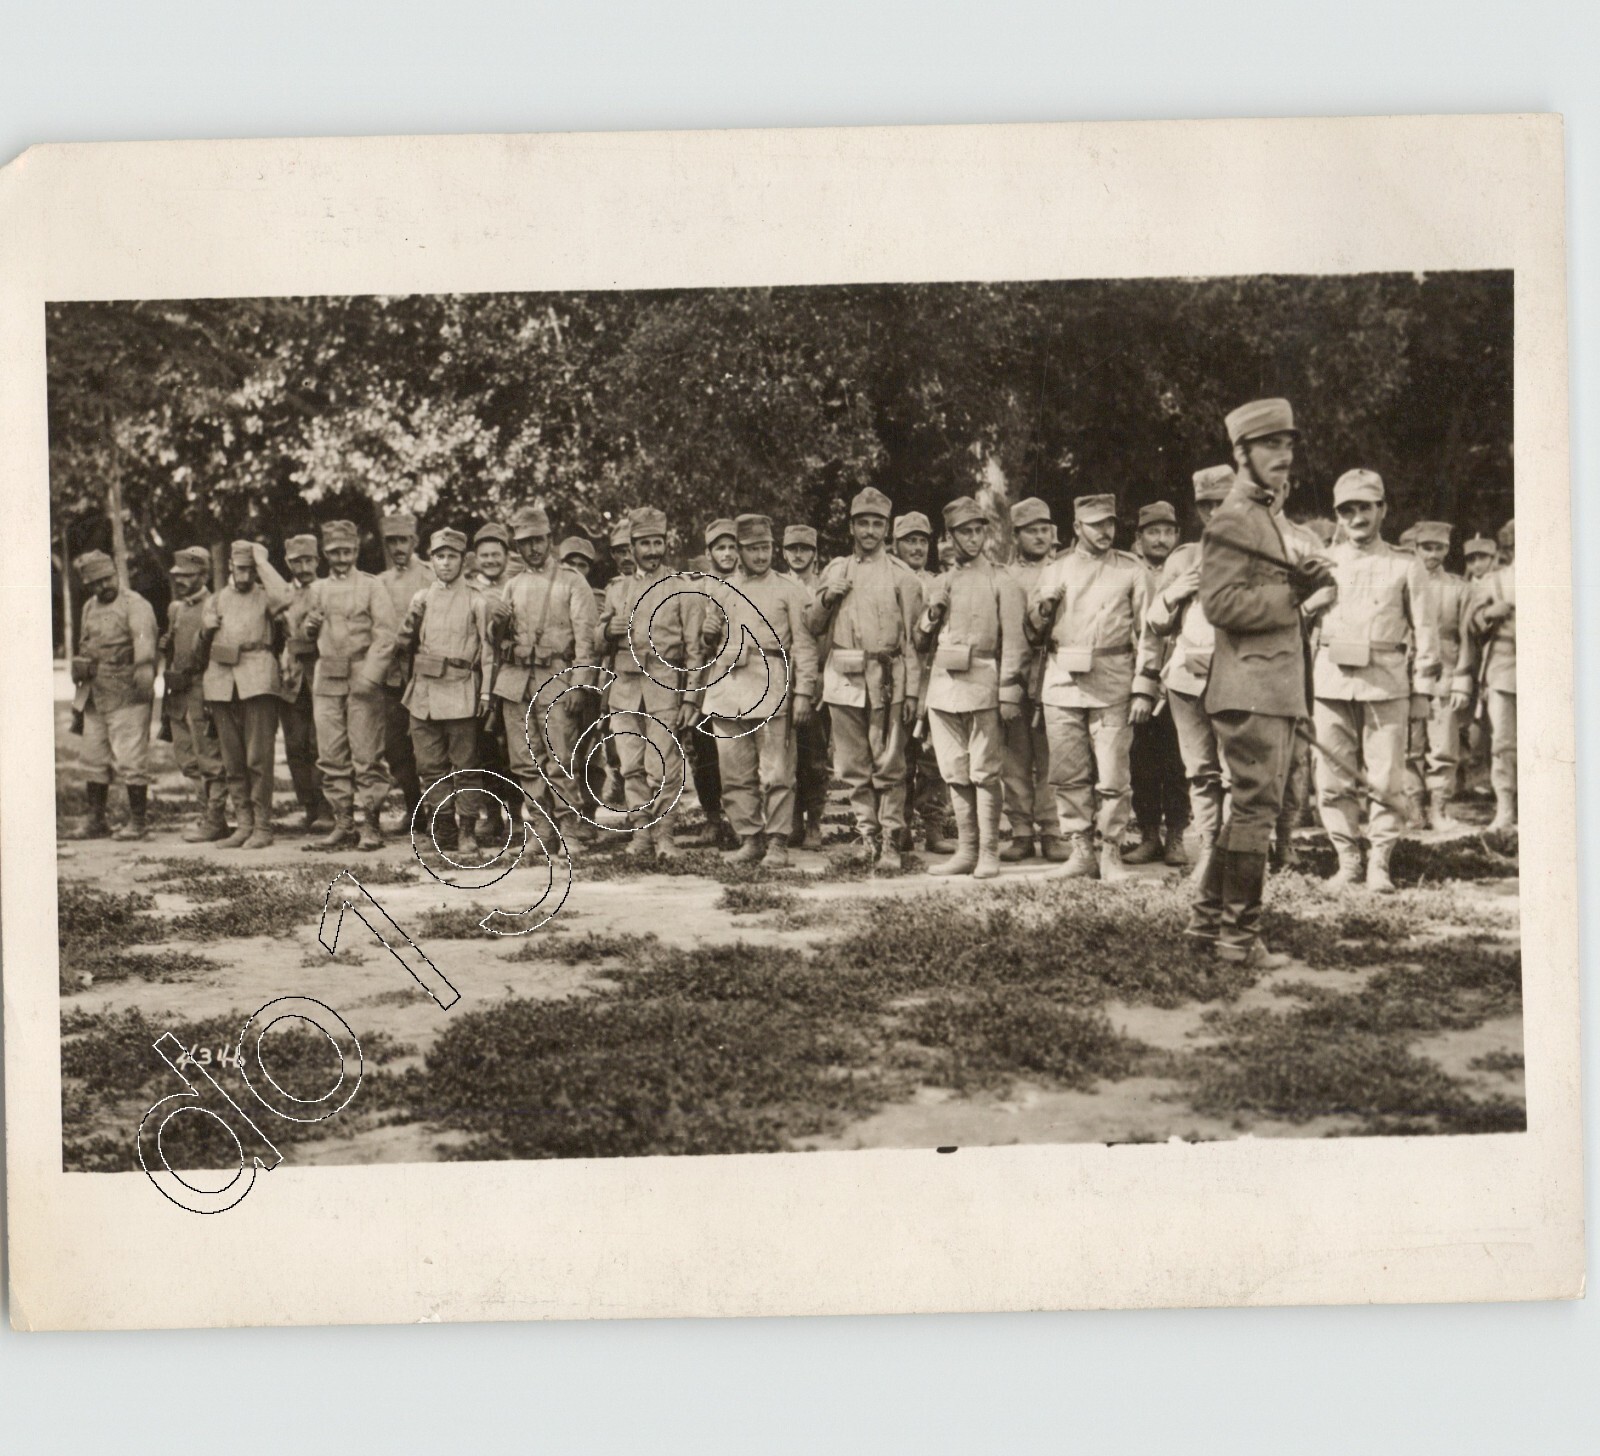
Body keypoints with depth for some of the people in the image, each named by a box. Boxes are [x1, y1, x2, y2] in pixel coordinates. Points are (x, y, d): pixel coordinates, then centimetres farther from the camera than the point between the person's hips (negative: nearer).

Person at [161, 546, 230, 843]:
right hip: (178, 695, 8)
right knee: (188, 760, 12)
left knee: (210, 759, -4)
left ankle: (214, 822, 2)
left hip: (203, 692, -8)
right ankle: (209, 811, 23)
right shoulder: (175, 609, 17)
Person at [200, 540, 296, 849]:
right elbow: (204, 636, 26)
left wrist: (262, 562, -9)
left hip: (257, 681, -5)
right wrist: (207, 625, 2)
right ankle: (243, 824, 13)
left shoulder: (265, 595, 5)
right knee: (232, 761, 6)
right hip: (222, 681, 5)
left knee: (258, 758, -8)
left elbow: (285, 598, -19)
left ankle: (262, 827, -4)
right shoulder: (217, 599, 18)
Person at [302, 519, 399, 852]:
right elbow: (307, 633, 26)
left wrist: (369, 677, -17)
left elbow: (386, 635, -6)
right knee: (331, 757, 3)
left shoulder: (372, 586, 2)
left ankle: (371, 825, 0)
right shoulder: (316, 590, 16)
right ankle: (343, 823, 10)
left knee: (367, 756, -5)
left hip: (363, 678, -4)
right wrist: (309, 626, 1)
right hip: (326, 679, 4)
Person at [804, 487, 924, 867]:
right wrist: (826, 598, -2)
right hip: (843, 679, 4)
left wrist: (912, 691, -7)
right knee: (854, 767, 7)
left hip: (887, 681, -4)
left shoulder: (901, 577, 3)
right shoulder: (835, 570, 14)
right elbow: (813, 626, 18)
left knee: (888, 765, -5)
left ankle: (890, 840, -1)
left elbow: (912, 639, 0)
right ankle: (866, 832, 17)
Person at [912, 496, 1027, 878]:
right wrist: (931, 613, 1)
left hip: (982, 686, -5)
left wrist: (1009, 693, -12)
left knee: (985, 772, -5)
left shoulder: (1001, 581, 1)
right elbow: (921, 642, 21)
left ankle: (989, 854, -1)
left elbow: (1014, 641, -5)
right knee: (955, 773, 8)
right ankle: (966, 850, 15)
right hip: (943, 686, 5)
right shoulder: (939, 584, 17)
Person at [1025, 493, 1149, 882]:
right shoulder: (1055, 570, 13)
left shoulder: (1131, 570, 8)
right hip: (1062, 682, 2)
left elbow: (1147, 632, 6)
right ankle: (1080, 852, 11)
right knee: (1068, 775, 3)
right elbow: (1034, 633, 18)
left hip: (1112, 685, -2)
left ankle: (1111, 853, 2)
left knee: (1112, 775, -7)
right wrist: (1043, 608, -4)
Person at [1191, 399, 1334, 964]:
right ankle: (1239, 934, -2)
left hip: (1273, 689, 10)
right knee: (1256, 808, -7)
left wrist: (1304, 579, 6)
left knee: (1247, 808, 14)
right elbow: (1221, 602, -22)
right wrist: (1294, 592, -17)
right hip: (1251, 689, -10)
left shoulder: (1266, 516, 21)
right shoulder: (1233, 519, -11)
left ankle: (1207, 919, 21)